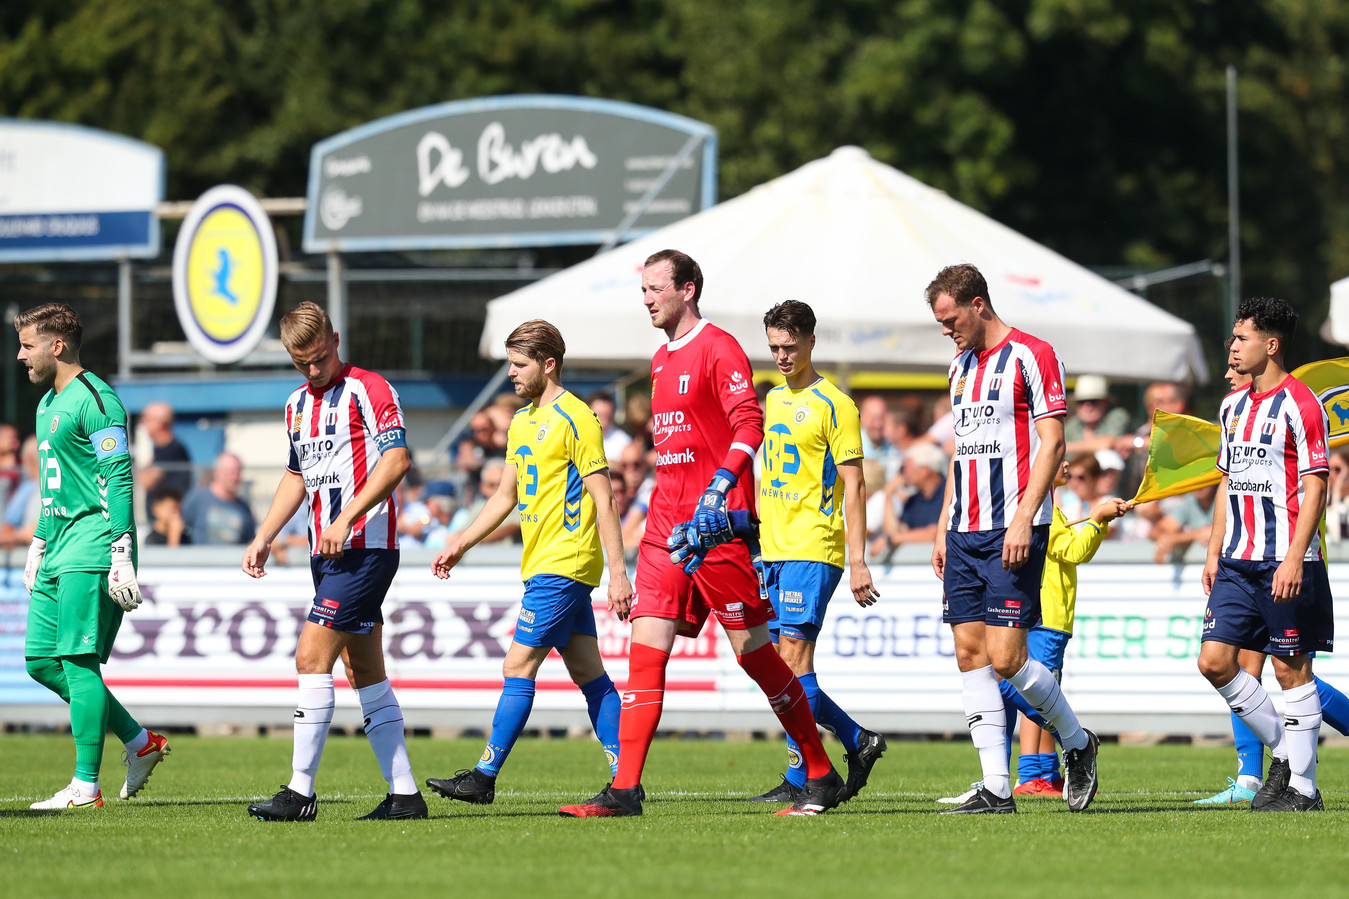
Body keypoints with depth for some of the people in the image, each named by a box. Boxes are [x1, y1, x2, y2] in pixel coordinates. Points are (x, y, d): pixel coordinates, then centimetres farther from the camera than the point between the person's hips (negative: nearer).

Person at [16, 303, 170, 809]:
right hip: (59, 552, 10)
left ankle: (86, 786, -8)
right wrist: (38, 544, 26)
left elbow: (118, 481, -17)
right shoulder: (48, 403, 19)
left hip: (90, 551, -10)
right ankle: (139, 742, 15)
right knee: (40, 660, 7)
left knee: (78, 661, -11)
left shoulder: (95, 401, -11)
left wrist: (121, 555, -22)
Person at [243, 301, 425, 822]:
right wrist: (263, 538, 20)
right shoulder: (297, 404, 18)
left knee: (312, 657, -13)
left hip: (364, 547, -9)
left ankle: (301, 792, -11)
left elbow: (397, 459, -17)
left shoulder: (367, 389, -7)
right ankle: (404, 794, 9)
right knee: (365, 674, 7)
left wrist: (348, 517, -22)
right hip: (328, 553, 9)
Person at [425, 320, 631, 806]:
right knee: (588, 672, 8)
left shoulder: (576, 419, -11)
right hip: (542, 564, 9)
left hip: (562, 568, -9)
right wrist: (461, 545, 16)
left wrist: (618, 573, -17)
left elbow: (603, 501, -14)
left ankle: (485, 776, -6)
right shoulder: (522, 423, 16)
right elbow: (505, 496, 23)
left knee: (518, 667, -9)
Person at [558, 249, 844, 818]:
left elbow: (749, 423, -19)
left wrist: (719, 487, -31)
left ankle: (821, 777, 8)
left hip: (717, 523, -8)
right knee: (645, 650, -2)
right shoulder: (661, 360, 18)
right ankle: (624, 790, -6)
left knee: (752, 649, -3)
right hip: (667, 526, 8)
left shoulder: (717, 349, -8)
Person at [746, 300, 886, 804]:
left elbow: (853, 488, -8)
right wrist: (758, 545, 21)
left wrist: (858, 561, -13)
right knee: (783, 666, 5)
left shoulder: (833, 405, -5)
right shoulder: (773, 400, 17)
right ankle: (859, 742, 20)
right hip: (774, 550, 8)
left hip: (814, 550, -8)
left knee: (793, 655, -13)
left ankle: (799, 778, -11)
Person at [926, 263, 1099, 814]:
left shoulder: (1031, 356, -7)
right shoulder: (961, 367, 18)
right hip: (965, 534, 8)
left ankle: (1077, 743, 12)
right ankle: (996, 789, 1)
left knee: (1006, 657, -12)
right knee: (970, 653, 0)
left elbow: (1052, 443, -12)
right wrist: (943, 527, 17)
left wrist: (1023, 519, -20)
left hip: (1012, 532, -8)